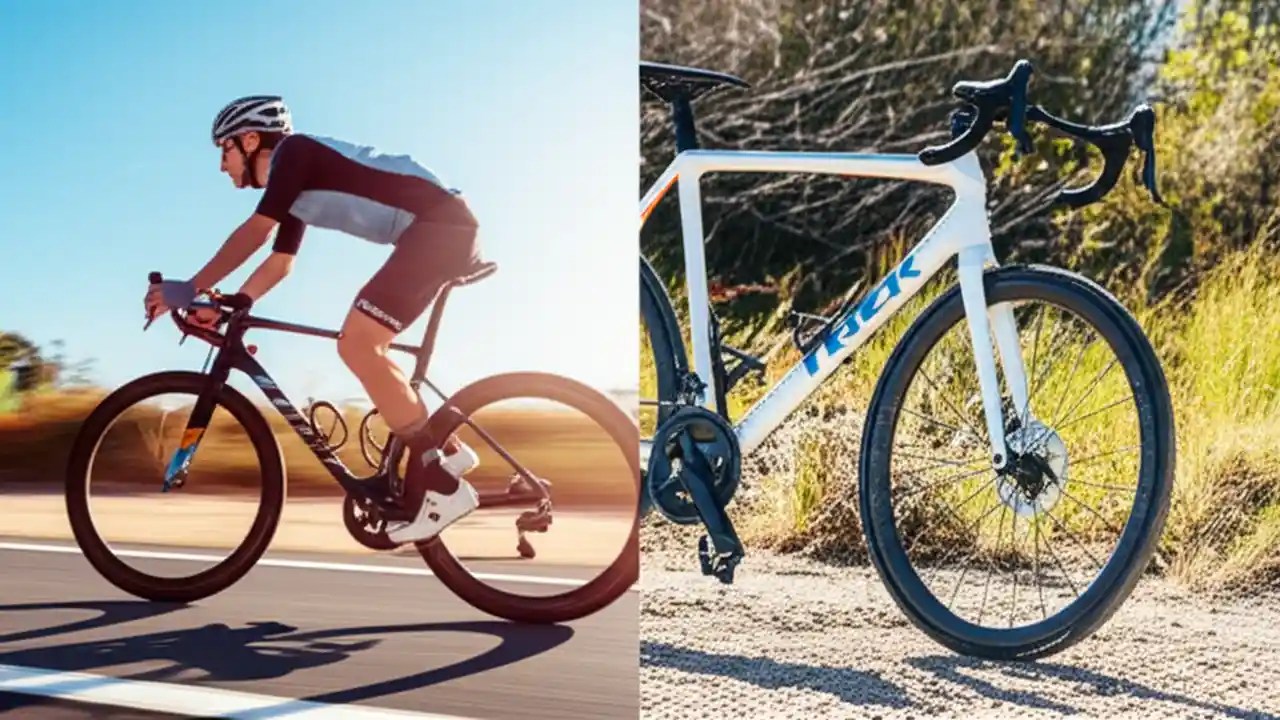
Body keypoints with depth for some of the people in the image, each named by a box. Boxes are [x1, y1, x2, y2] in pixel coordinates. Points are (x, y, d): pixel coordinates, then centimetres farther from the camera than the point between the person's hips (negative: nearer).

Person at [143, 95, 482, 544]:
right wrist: (222, 308, 16)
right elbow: (279, 263, 25)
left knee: (356, 343, -16)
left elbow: (255, 231, -14)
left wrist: (192, 289, -12)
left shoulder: (294, 151, -4)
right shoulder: (294, 188, 23)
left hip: (441, 224, -10)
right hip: (443, 231, 10)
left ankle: (442, 485, -17)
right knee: (364, 347, 13)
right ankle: (446, 449, 14)